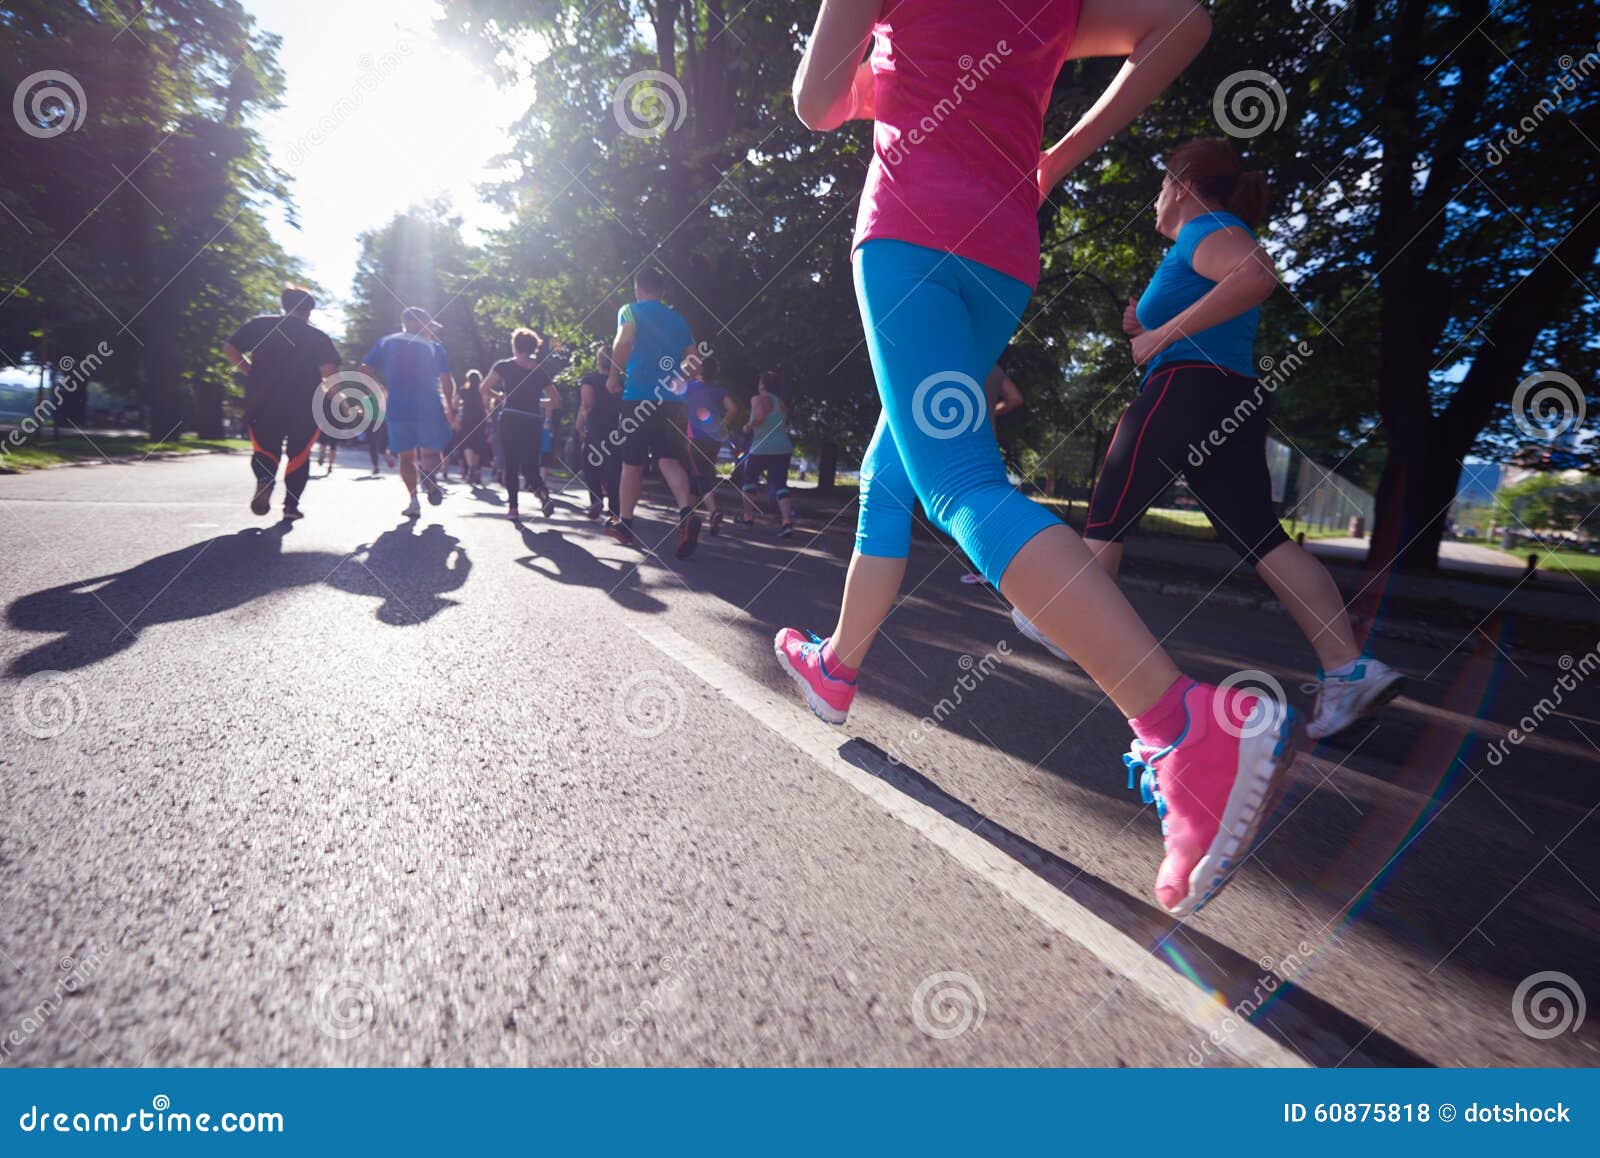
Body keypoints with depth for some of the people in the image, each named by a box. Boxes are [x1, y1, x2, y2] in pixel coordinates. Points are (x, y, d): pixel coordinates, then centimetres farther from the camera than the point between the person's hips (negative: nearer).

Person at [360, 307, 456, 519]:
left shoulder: (386, 342, 12)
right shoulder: (434, 346, 6)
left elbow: (365, 370, 3)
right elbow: (447, 382, -4)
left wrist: (382, 391, 13)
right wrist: (448, 406, 6)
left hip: (397, 410, 2)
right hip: (429, 408, -2)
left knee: (406, 457, 12)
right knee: (432, 453, 10)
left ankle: (414, 502, 1)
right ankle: (429, 472, -25)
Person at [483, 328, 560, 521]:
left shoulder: (504, 366, 2)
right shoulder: (540, 372, 8)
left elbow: (485, 389, 4)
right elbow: (556, 402, 8)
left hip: (510, 420, -2)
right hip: (533, 423, 2)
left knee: (511, 465, 7)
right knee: (530, 466, 8)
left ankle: (513, 507, 3)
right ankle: (544, 494, -20)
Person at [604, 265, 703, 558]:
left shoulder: (631, 310, 3)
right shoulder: (678, 318, 18)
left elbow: (624, 340, -17)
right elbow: (695, 361, 16)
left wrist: (614, 376, -6)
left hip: (638, 396, -3)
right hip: (671, 400, 4)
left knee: (632, 463, 6)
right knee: (668, 459, 0)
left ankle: (624, 523, 18)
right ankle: (687, 512, -24)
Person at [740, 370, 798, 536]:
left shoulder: (758, 399, -5)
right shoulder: (781, 403, 18)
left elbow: (759, 417, -22)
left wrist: (748, 426, -5)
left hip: (762, 448, -5)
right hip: (783, 448, 5)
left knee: (749, 479, 16)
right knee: (779, 485, 1)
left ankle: (748, 516, 21)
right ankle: (787, 521, -18)